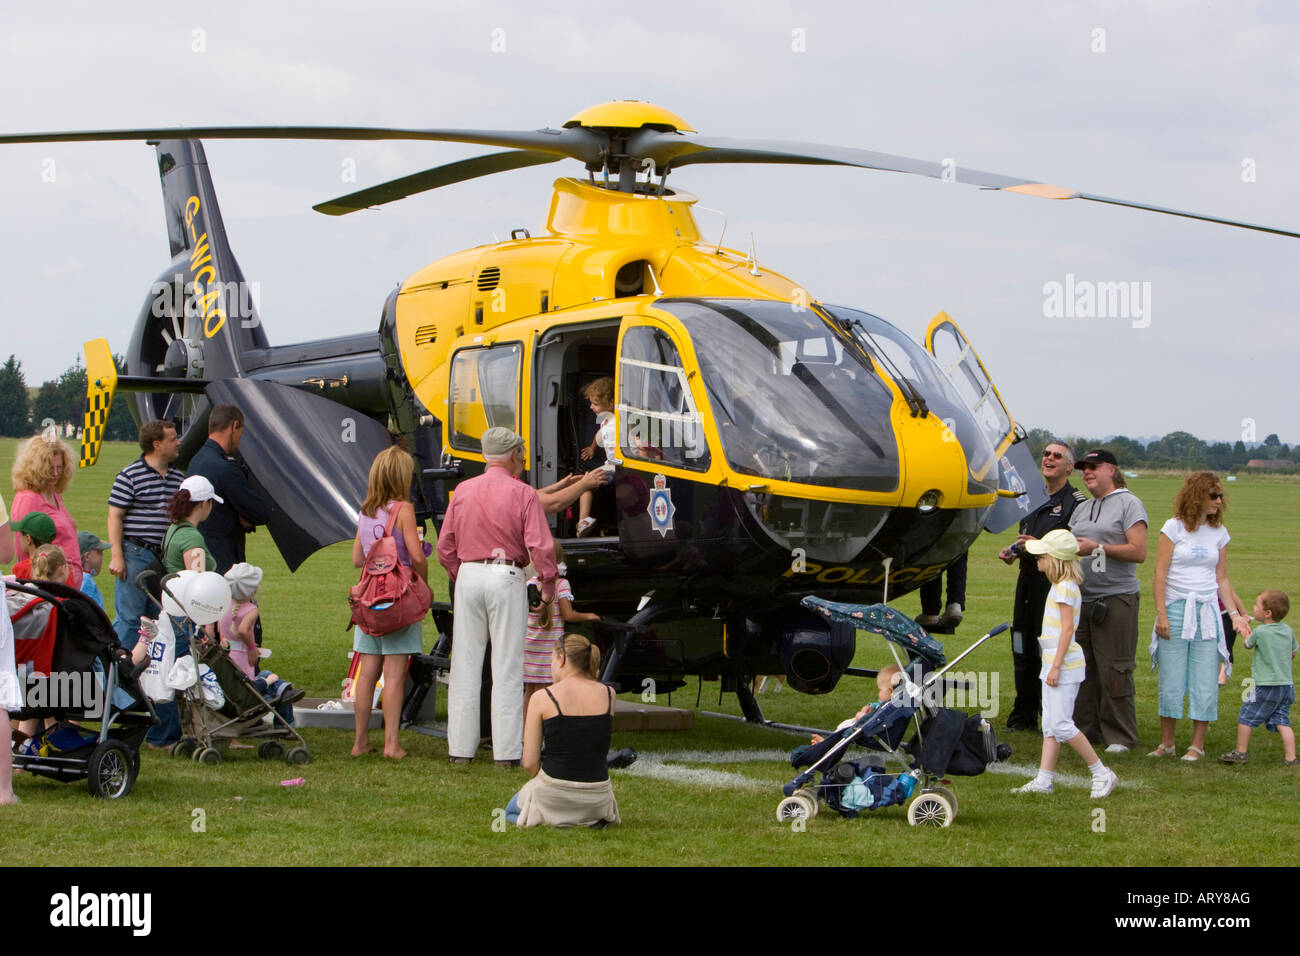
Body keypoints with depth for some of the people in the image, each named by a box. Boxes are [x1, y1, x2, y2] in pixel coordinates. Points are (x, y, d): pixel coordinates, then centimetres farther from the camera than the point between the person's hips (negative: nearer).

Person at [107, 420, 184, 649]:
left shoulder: (179, 478, 13)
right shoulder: (130, 476, -8)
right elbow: (114, 516, -9)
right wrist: (116, 556, -15)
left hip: (169, 557, 6)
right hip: (137, 555, -6)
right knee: (129, 617, -4)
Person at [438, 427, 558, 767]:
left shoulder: (462, 491, 6)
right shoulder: (523, 494, -7)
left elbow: (445, 547, 8)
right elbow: (541, 546, -12)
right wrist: (548, 585, -1)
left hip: (469, 576, 4)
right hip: (506, 577, -4)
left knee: (465, 665, 8)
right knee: (507, 667, 0)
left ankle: (460, 748, 10)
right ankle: (507, 751, 0)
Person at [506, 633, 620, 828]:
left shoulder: (542, 698, -10)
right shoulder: (608, 694, -1)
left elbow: (529, 763, -7)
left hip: (553, 794, -3)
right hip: (597, 798, 3)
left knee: (511, 812, 31)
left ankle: (551, 818, 1)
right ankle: (589, 819, 7)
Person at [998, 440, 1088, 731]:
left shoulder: (1076, 502, -6)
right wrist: (1013, 552, 11)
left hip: (1056, 584, -8)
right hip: (1028, 582, 8)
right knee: (1023, 650, 11)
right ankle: (1023, 716, 20)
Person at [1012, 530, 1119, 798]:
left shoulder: (1065, 588, -16)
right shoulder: (1060, 585, 14)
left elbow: (1067, 628, -20)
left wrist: (1056, 666, -21)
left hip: (1064, 663, -10)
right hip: (1052, 662, 10)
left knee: (1061, 725, -9)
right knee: (1050, 725, 8)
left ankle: (1102, 773, -2)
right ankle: (1043, 780, 9)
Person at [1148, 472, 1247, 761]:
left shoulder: (1219, 533, 9)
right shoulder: (1174, 528, -2)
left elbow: (1221, 579, 14)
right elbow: (1160, 574, -4)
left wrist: (1235, 614, 5)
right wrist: (1161, 614, -11)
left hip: (1207, 612, 3)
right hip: (1176, 609, -3)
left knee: (1205, 681, 0)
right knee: (1171, 680, 1)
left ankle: (1197, 744, 7)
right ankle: (1166, 742, 12)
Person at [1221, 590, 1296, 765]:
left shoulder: (1260, 632, -14)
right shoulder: (1288, 630, 3)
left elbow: (1247, 644, 7)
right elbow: (1293, 653, 16)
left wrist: (1246, 632, 28)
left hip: (1266, 687, -6)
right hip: (1287, 685, 6)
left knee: (1245, 717, 7)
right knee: (1282, 721, 7)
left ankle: (1241, 752, 14)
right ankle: (1290, 757, 0)